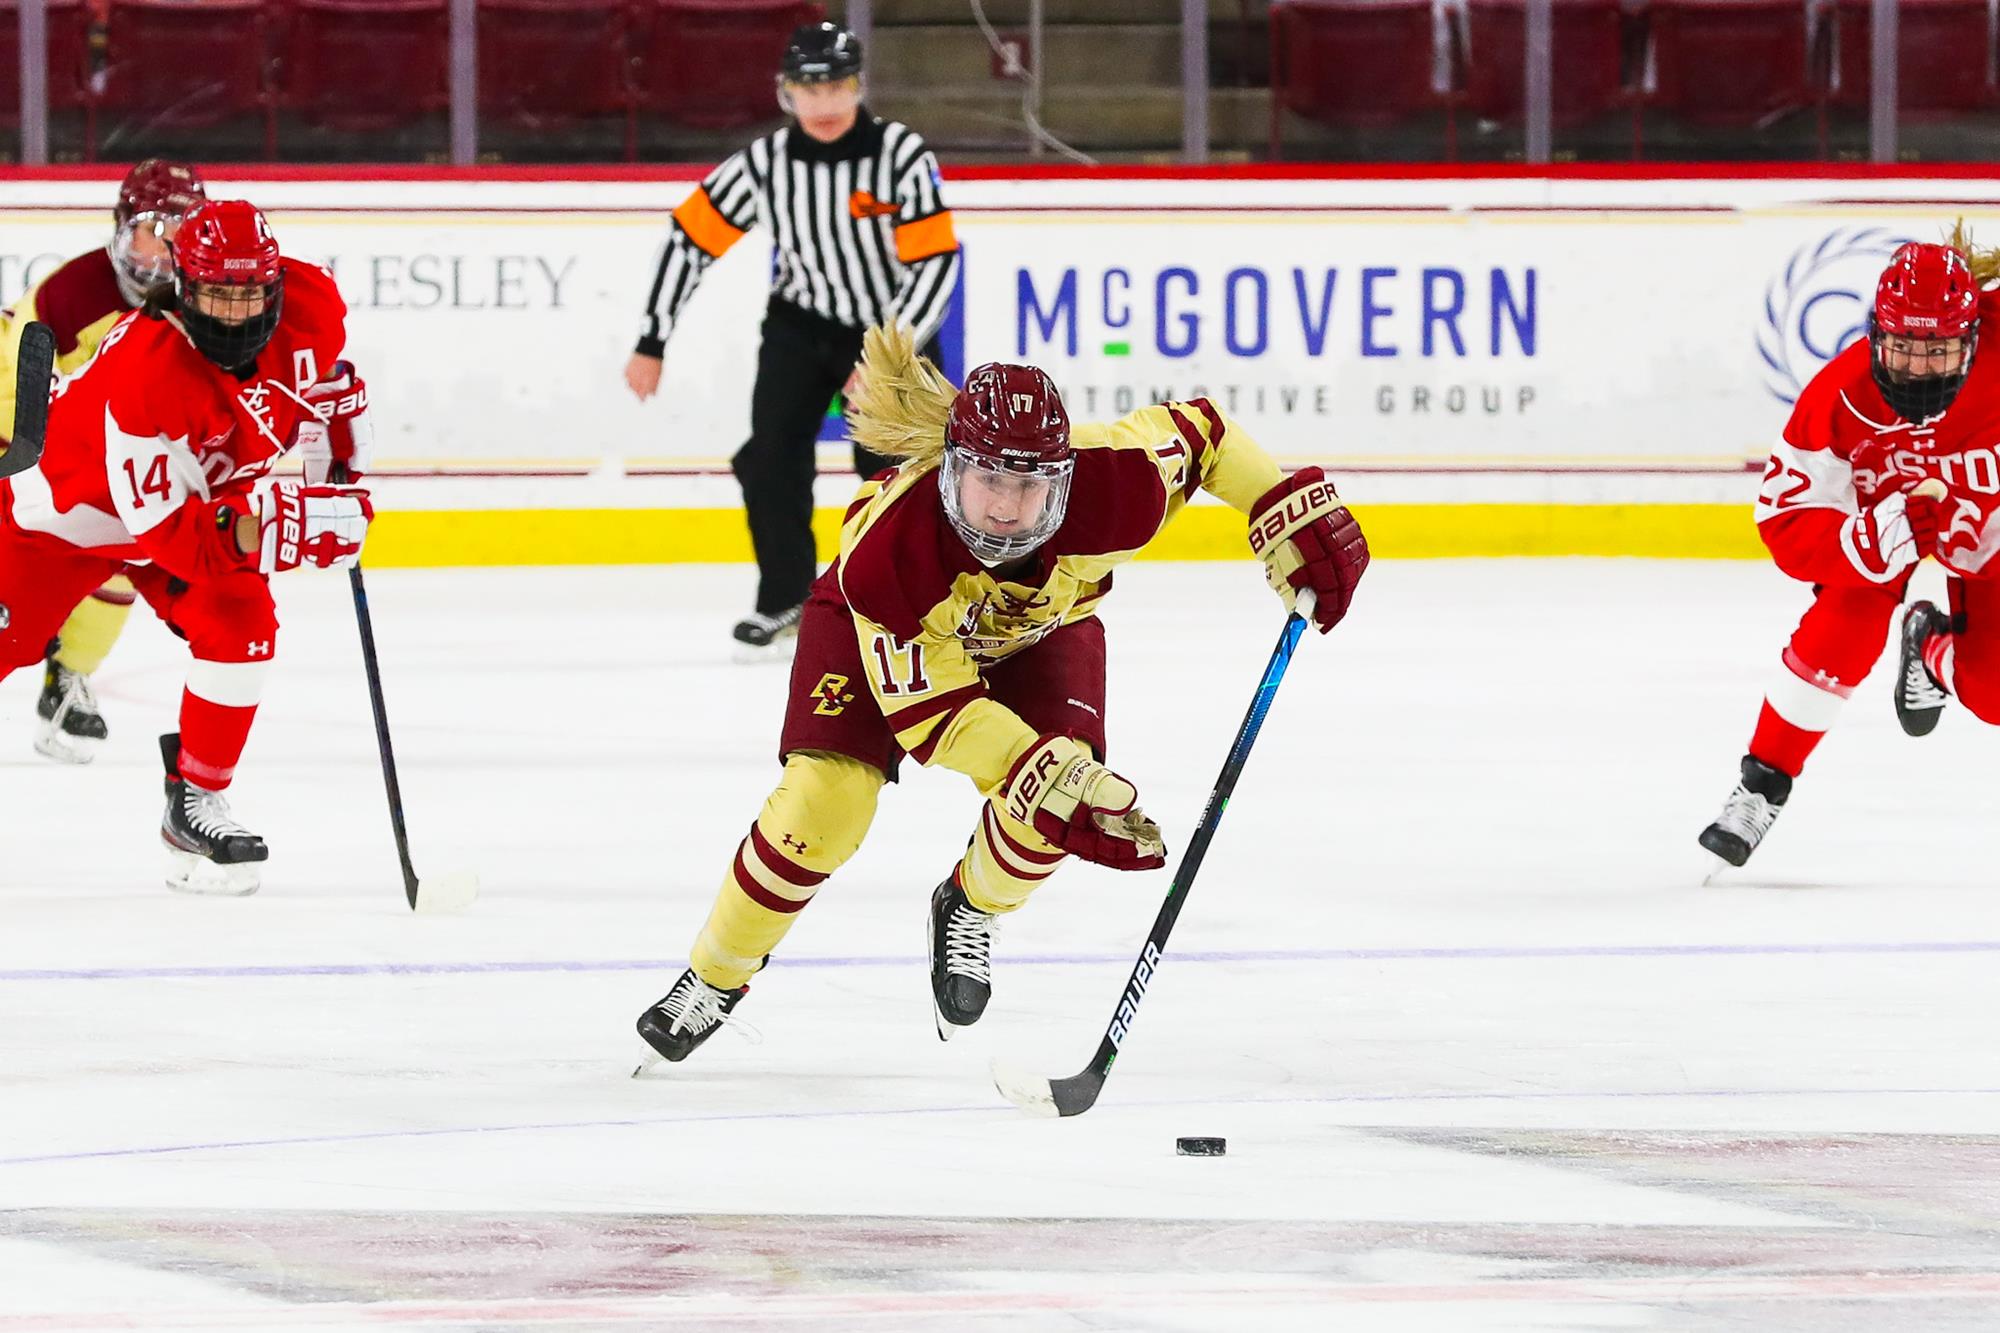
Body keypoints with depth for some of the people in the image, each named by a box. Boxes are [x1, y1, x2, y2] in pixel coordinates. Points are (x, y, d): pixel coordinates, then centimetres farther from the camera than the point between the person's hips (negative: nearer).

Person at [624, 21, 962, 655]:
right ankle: (785, 598, 6)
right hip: (803, 323, 2)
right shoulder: (766, 163, -14)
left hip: (894, 326, -2)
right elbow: (689, 238, -6)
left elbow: (936, 264, -22)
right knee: (772, 457, -12)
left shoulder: (900, 153, -22)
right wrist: (651, 344, -6)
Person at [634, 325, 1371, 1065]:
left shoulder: (1112, 490, -40)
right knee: (822, 805, -18)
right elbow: (929, 709, -36)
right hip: (887, 630, -3)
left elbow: (1196, 430, -18)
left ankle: (969, 913, 11)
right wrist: (1048, 779, -46)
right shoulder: (887, 551, -44)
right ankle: (714, 978, 6)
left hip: (1040, 625, 3)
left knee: (1062, 783, -22)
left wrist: (1297, 518, -22)